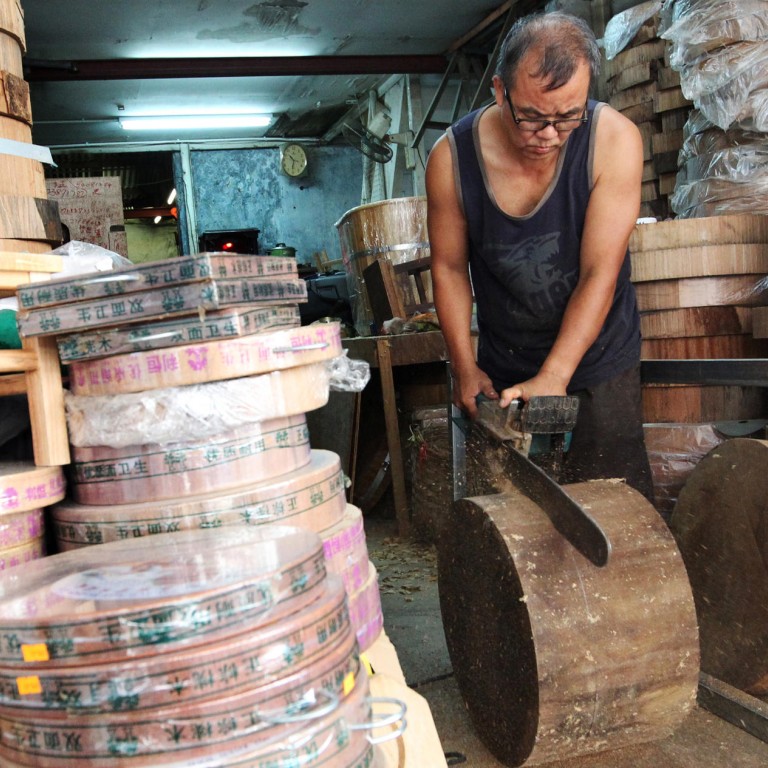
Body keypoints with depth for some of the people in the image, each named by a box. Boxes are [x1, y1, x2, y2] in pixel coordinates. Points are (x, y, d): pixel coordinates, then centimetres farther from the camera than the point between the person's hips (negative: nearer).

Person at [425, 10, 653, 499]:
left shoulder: (614, 139, -19)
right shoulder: (452, 157, -14)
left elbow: (599, 272, -21)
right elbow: (450, 267, -3)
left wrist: (553, 377, -26)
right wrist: (465, 368, -6)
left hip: (598, 362, -1)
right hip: (503, 369, 2)